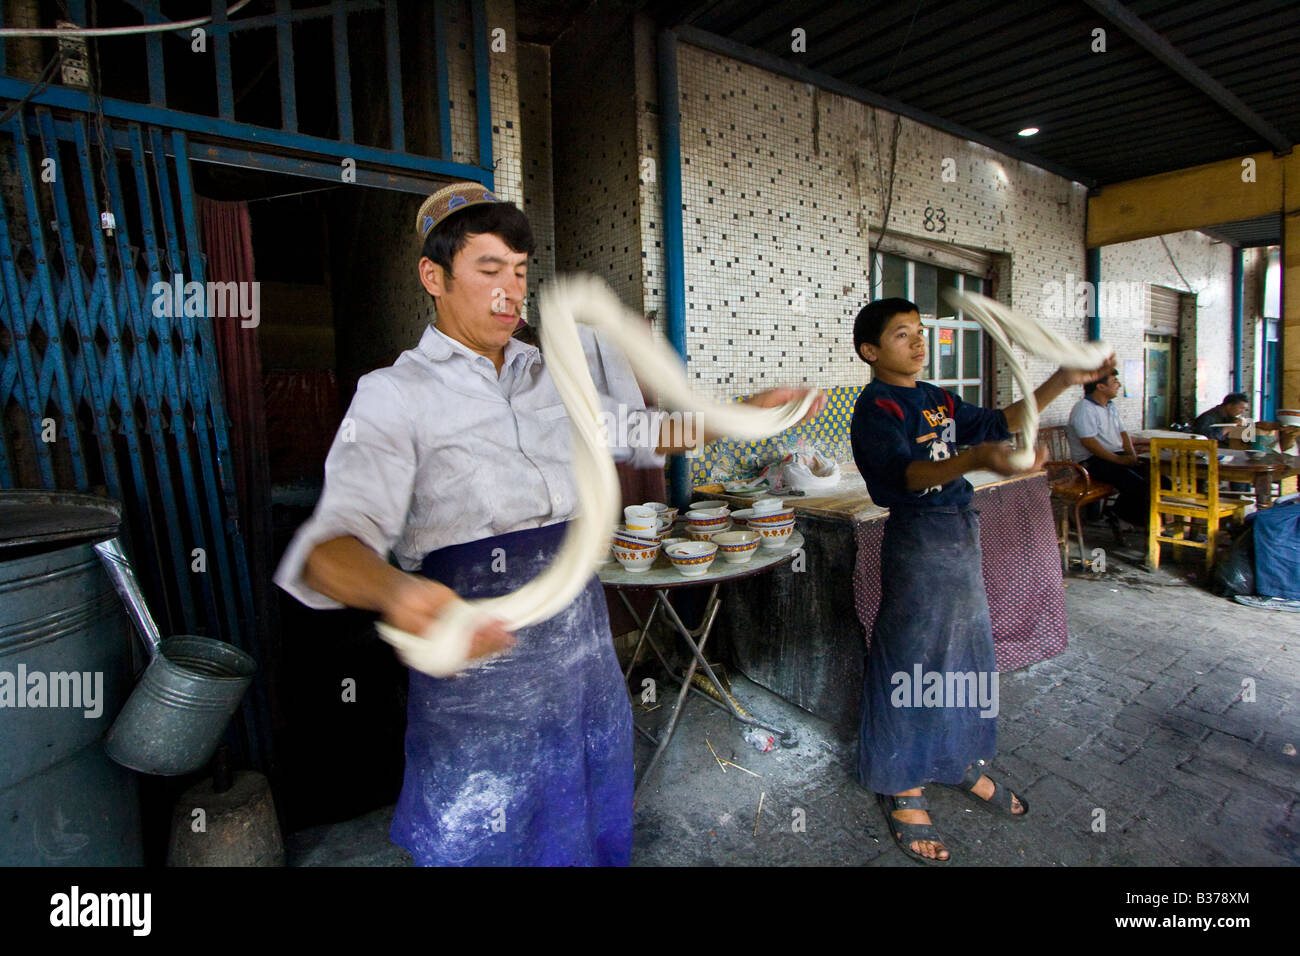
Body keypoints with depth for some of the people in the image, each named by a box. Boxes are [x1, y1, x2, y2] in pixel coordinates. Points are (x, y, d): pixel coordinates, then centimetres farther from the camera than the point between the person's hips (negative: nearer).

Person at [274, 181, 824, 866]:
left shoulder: (555, 376, 10)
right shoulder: (395, 395, -8)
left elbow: (639, 433, 22)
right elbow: (339, 535, -20)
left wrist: (747, 412, 12)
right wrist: (395, 592, -44)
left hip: (584, 650, 5)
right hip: (478, 661, -5)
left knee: (592, 833, 21)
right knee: (480, 841, 13)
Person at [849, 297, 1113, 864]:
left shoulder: (935, 398, 11)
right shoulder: (875, 408, -15)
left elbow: (997, 423, 18)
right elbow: (904, 472, -30)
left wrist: (1061, 382, 10)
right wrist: (978, 459, -47)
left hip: (960, 532, 8)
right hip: (917, 540, -8)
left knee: (966, 651, 18)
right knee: (913, 660, 1)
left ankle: (963, 764, 39)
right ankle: (903, 793, 19)